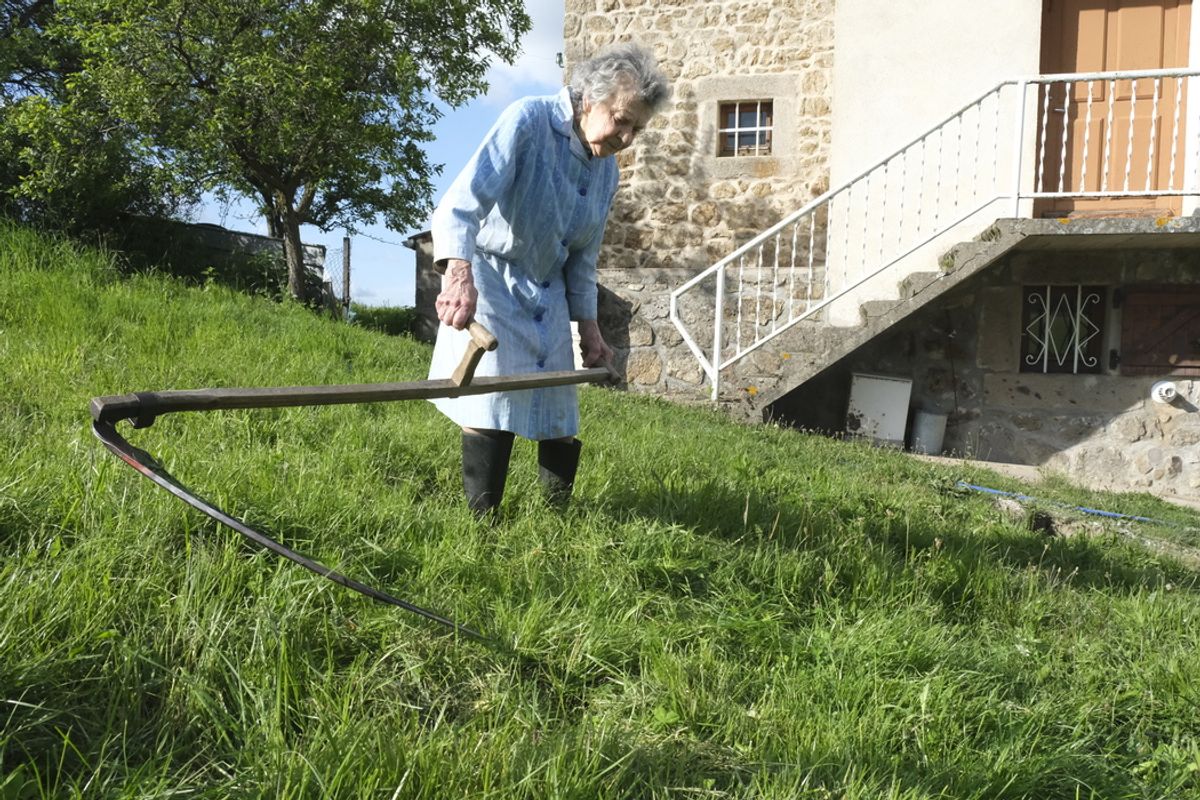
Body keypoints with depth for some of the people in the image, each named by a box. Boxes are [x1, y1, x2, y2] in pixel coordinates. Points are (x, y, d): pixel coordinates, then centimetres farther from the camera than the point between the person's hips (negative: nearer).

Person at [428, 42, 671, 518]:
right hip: (489, 278, -6)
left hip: (548, 295, 7)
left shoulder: (606, 169, 3)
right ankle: (481, 522, 0)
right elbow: (463, 201, -33)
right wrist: (459, 272, -48)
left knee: (560, 411, 7)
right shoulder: (528, 121, -19)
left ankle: (559, 517, 22)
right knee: (492, 406, -12)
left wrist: (588, 325, 13)